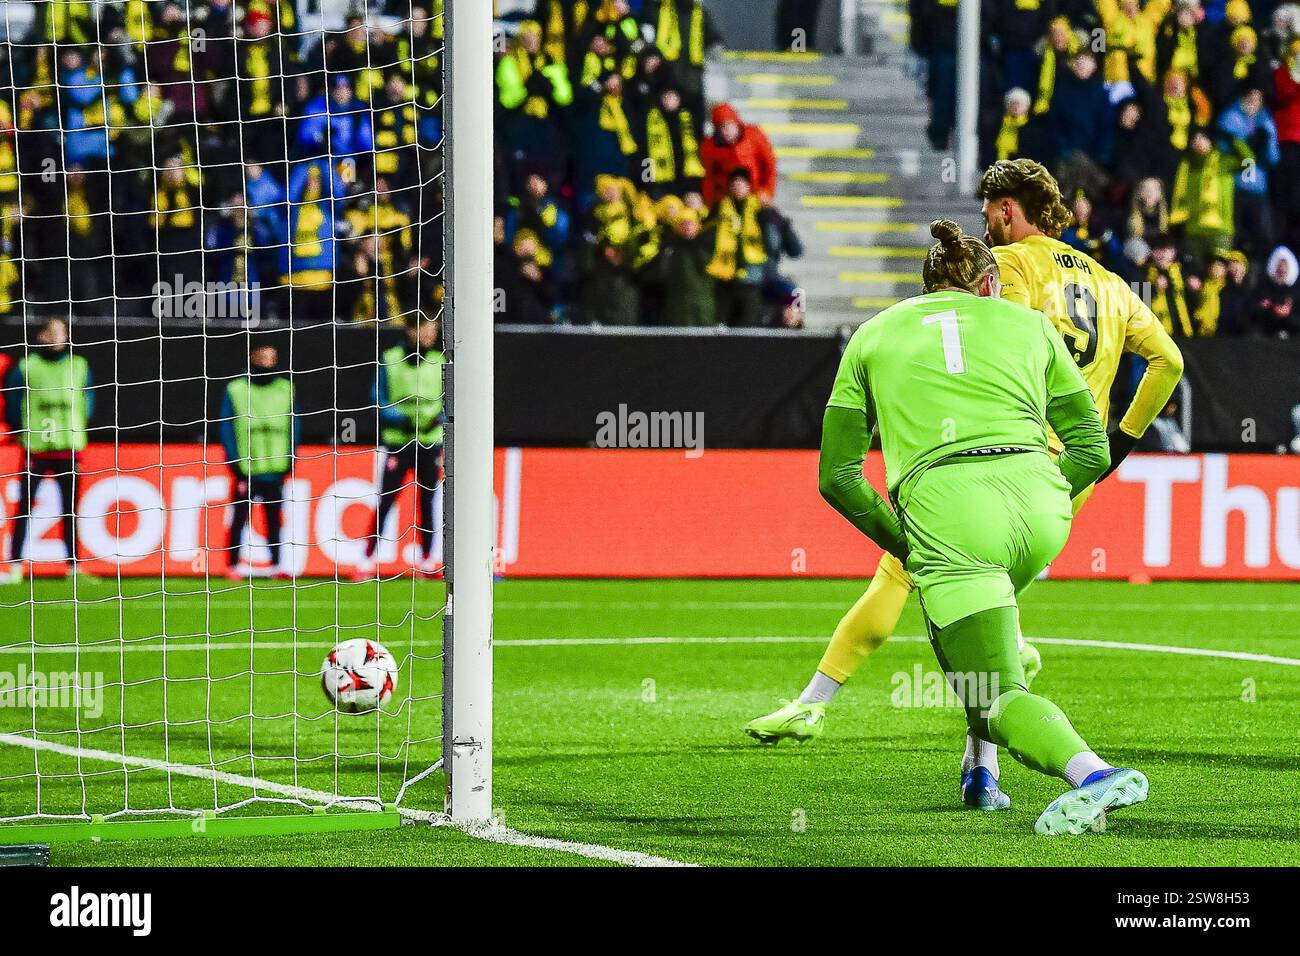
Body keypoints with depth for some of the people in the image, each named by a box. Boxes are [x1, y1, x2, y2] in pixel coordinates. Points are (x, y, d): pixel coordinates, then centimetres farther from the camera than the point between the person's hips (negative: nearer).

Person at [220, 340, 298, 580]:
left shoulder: (285, 389, 9)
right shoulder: (235, 390, -1)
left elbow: (293, 426, 11)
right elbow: (227, 430, 0)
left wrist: (289, 460, 2)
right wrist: (236, 465, -6)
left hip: (275, 470, 2)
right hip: (246, 469, -2)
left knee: (274, 519, 5)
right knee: (239, 519, 1)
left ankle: (277, 564, 9)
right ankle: (233, 565, 7)